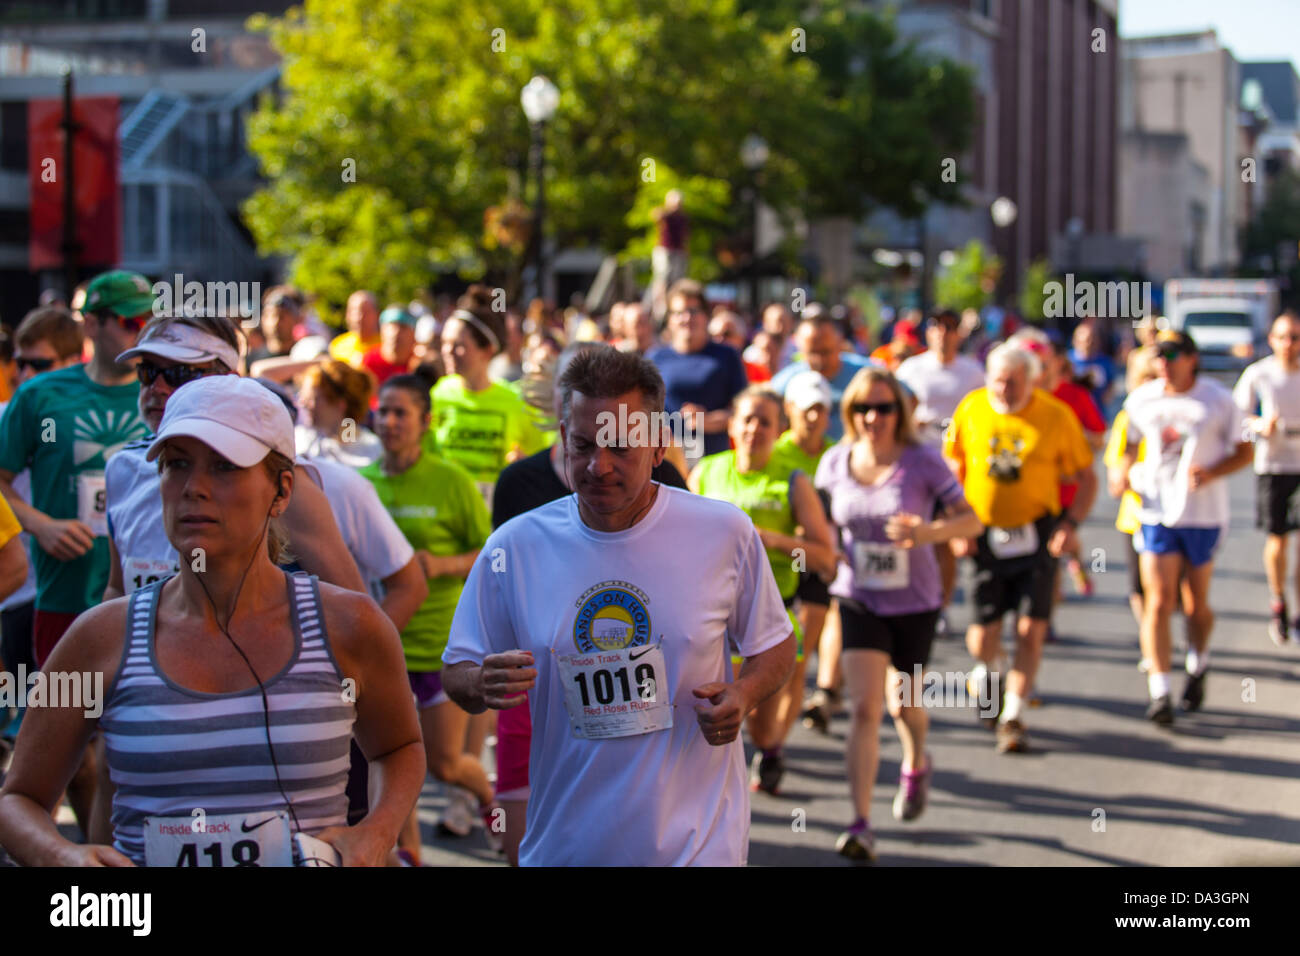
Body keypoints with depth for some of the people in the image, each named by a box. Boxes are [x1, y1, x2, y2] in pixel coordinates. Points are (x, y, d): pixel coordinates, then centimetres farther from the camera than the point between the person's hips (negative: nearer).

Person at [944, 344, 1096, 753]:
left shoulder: (1056, 416, -8)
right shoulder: (971, 409, -2)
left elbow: (1087, 478, 0)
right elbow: (953, 470, 8)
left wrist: (1071, 523, -14)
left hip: (1036, 533, -1)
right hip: (984, 534, 1)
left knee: (1031, 630, -7)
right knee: (983, 633, 2)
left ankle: (1012, 717, 7)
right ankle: (984, 673, 38)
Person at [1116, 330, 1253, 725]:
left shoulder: (1219, 400, -4)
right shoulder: (1141, 400, 3)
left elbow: (1245, 452, 1)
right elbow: (1131, 444, 19)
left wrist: (1212, 473, -17)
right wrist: (1124, 471, -3)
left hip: (1203, 514, -1)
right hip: (1156, 511, 1)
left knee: (1196, 605, 9)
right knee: (1159, 602, -9)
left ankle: (1198, 667, 38)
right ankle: (1159, 692, -8)